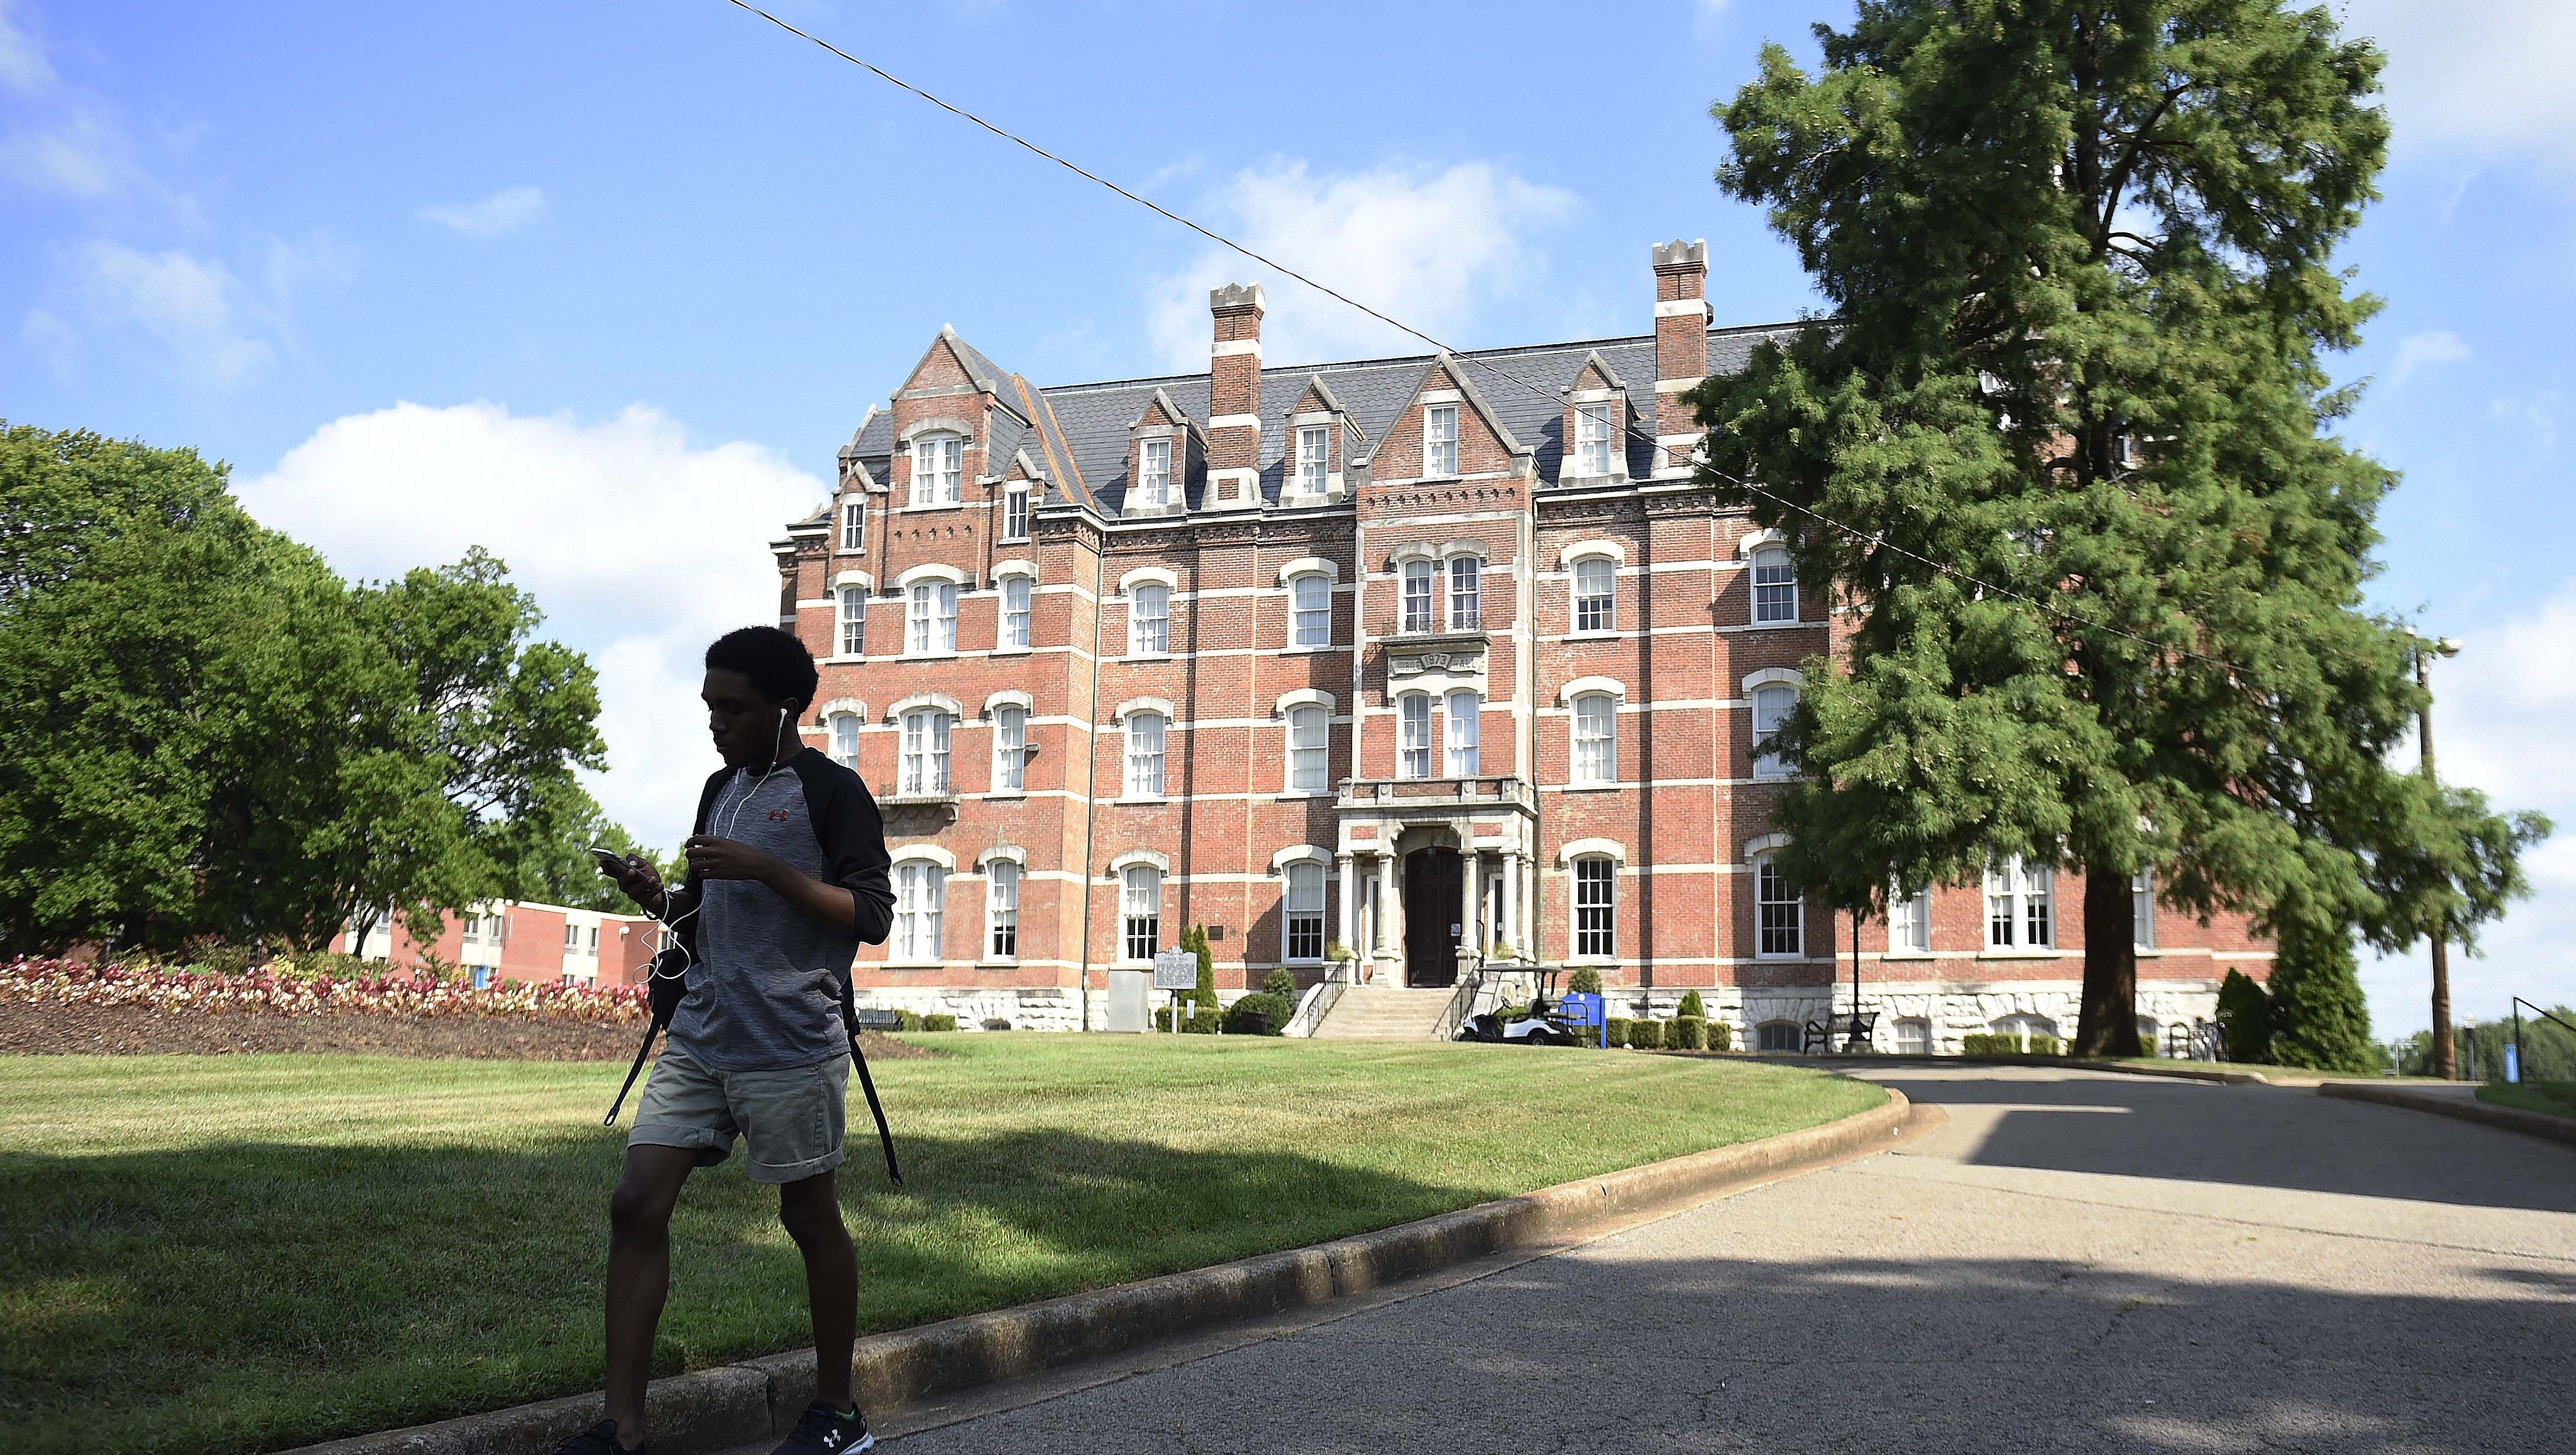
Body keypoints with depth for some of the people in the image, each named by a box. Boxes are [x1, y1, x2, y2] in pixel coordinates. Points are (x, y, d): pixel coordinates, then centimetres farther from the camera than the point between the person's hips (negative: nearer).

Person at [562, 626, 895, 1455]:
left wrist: (766, 868, -20)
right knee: (637, 1203, -2)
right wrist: (660, 899, 2)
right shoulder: (721, 789, 16)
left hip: (792, 1045, -7)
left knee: (809, 1215, 4)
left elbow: (873, 917, -12)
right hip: (701, 1036, 7)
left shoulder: (832, 792, -6)